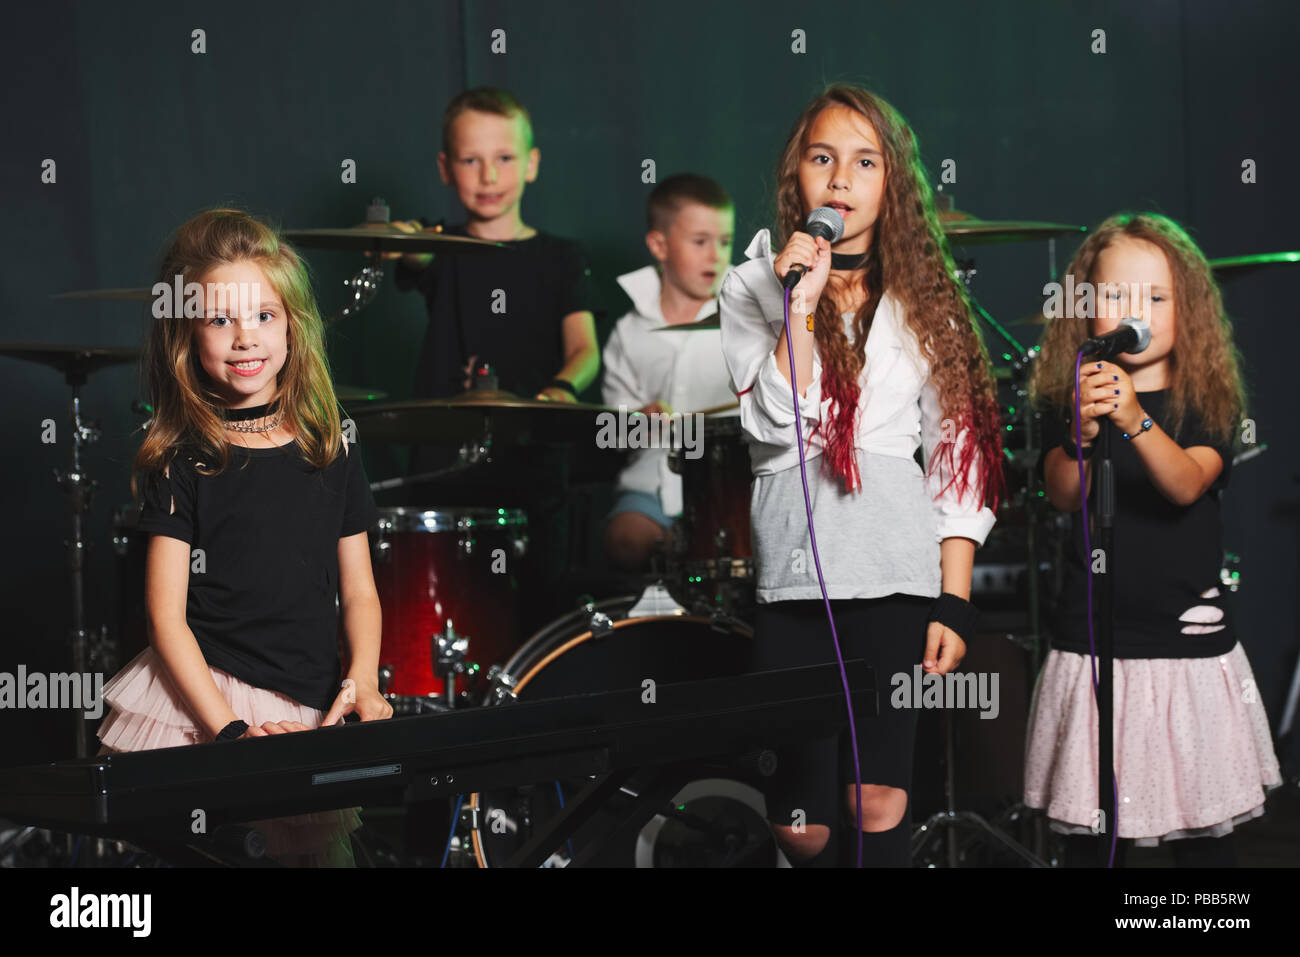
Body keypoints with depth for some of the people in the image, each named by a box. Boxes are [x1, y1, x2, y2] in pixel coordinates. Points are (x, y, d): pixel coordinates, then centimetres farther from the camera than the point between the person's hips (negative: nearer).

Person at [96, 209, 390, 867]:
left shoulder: (330, 452, 9)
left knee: (323, 848, -9)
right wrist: (231, 729, -16)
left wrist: (362, 681, -7)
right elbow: (167, 617, -5)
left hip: (305, 714, 3)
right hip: (198, 698, -3)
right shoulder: (180, 463, -2)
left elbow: (358, 591, 13)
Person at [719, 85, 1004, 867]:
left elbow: (957, 453, 8)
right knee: (804, 821, 0)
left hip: (898, 567, 0)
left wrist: (953, 601, 1)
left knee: (880, 796, -9)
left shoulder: (924, 301, 11)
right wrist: (802, 306, -11)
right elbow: (773, 424, -6)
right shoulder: (754, 288, 8)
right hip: (796, 565, 0)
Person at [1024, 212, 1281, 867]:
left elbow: (1188, 484, -18)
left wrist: (1136, 420, -37)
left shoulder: (1208, 402, 1)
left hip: (1191, 642, 0)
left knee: (1205, 834, 2)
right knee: (1091, 834, 3)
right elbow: (1064, 496, -13)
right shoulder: (1067, 399, 4)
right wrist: (1081, 434, -34)